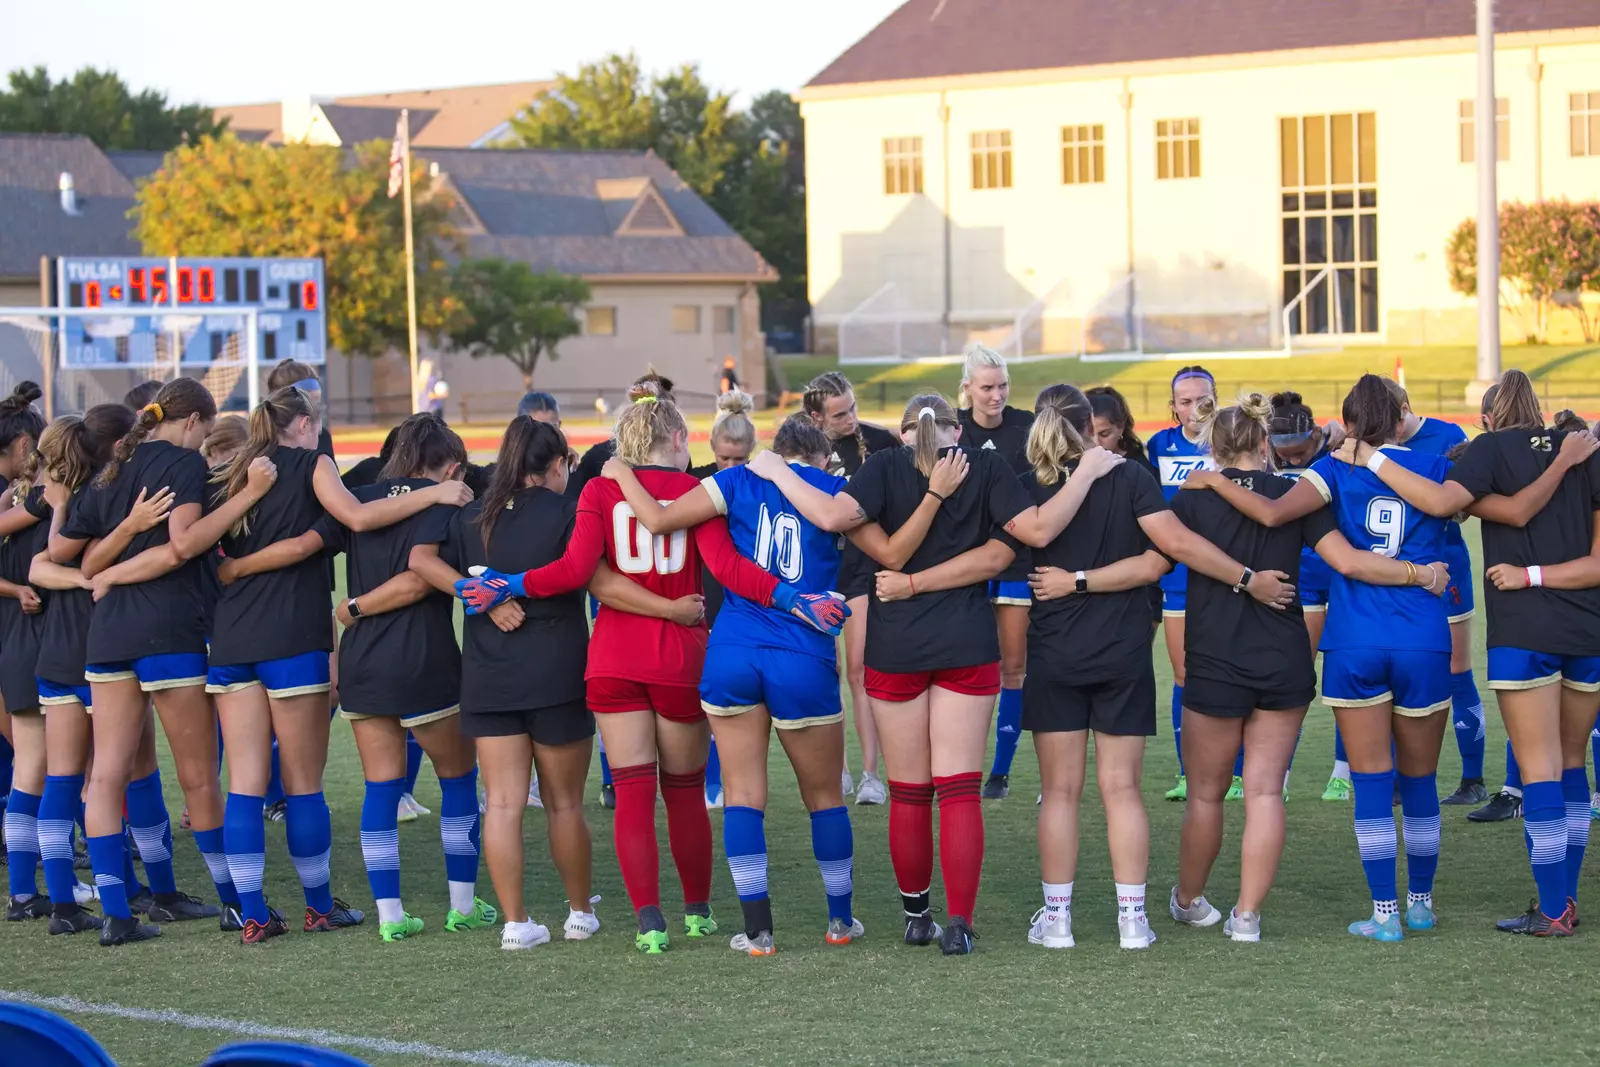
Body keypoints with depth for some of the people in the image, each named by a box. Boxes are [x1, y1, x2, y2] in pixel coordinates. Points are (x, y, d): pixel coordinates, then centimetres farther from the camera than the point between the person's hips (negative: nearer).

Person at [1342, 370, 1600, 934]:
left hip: (1524, 631, -4)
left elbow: (1441, 501, -19)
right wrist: (1536, 574, 3)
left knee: (1540, 769, -2)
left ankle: (1552, 912, -2)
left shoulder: (1493, 447, -1)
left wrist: (1371, 460, -11)